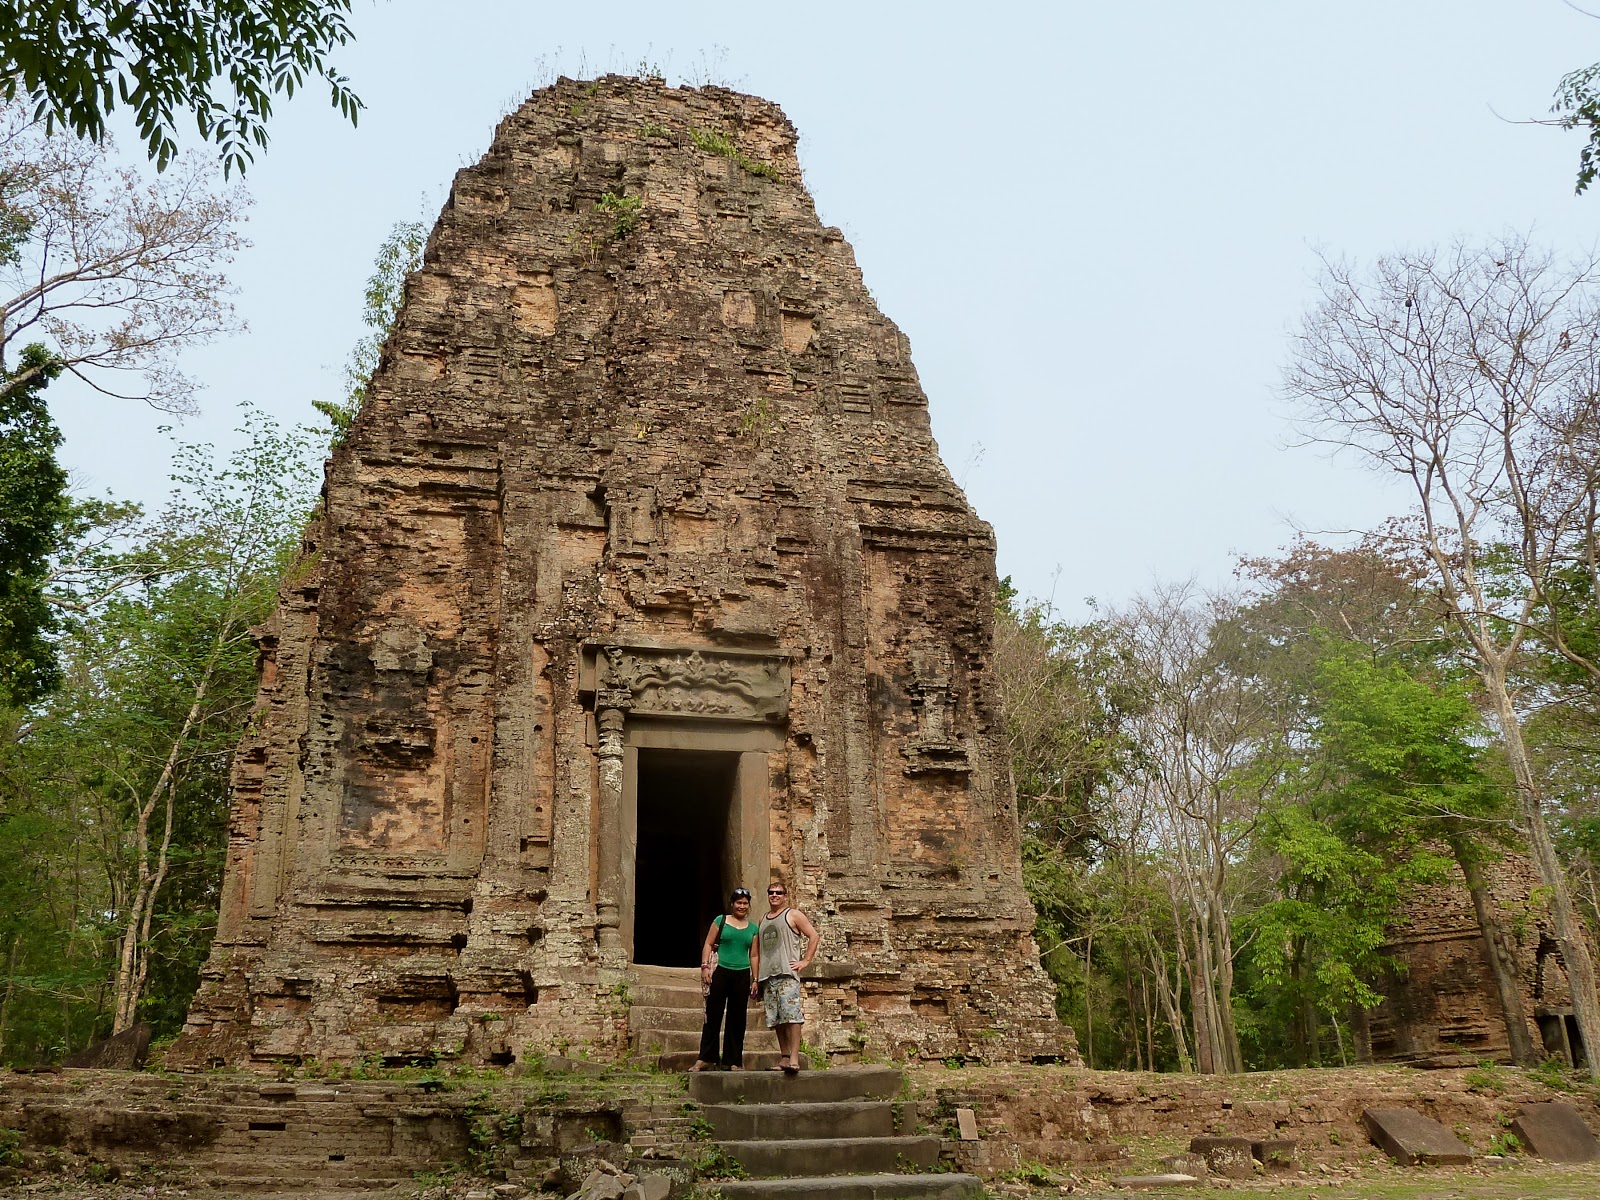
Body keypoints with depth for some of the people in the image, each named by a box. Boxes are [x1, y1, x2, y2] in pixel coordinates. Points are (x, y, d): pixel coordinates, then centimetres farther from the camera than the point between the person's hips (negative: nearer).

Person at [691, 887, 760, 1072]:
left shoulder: (753, 928, 12)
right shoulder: (721, 921, 5)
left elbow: (754, 955, 14)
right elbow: (708, 944, 3)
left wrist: (755, 979, 8)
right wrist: (705, 966, -8)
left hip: (742, 975, 3)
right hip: (720, 972, -3)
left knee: (737, 1019, 6)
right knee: (713, 1016, -1)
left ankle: (733, 1061, 13)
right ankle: (705, 1059, 3)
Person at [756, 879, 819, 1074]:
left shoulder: (793, 915, 5)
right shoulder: (763, 920, 22)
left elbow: (814, 937, 0)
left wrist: (805, 961, -7)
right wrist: (756, 978, 19)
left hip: (787, 973, -6)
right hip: (767, 976, 6)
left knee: (791, 1015, -16)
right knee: (777, 1019, 6)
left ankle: (794, 1059, -21)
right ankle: (784, 1058, 11)